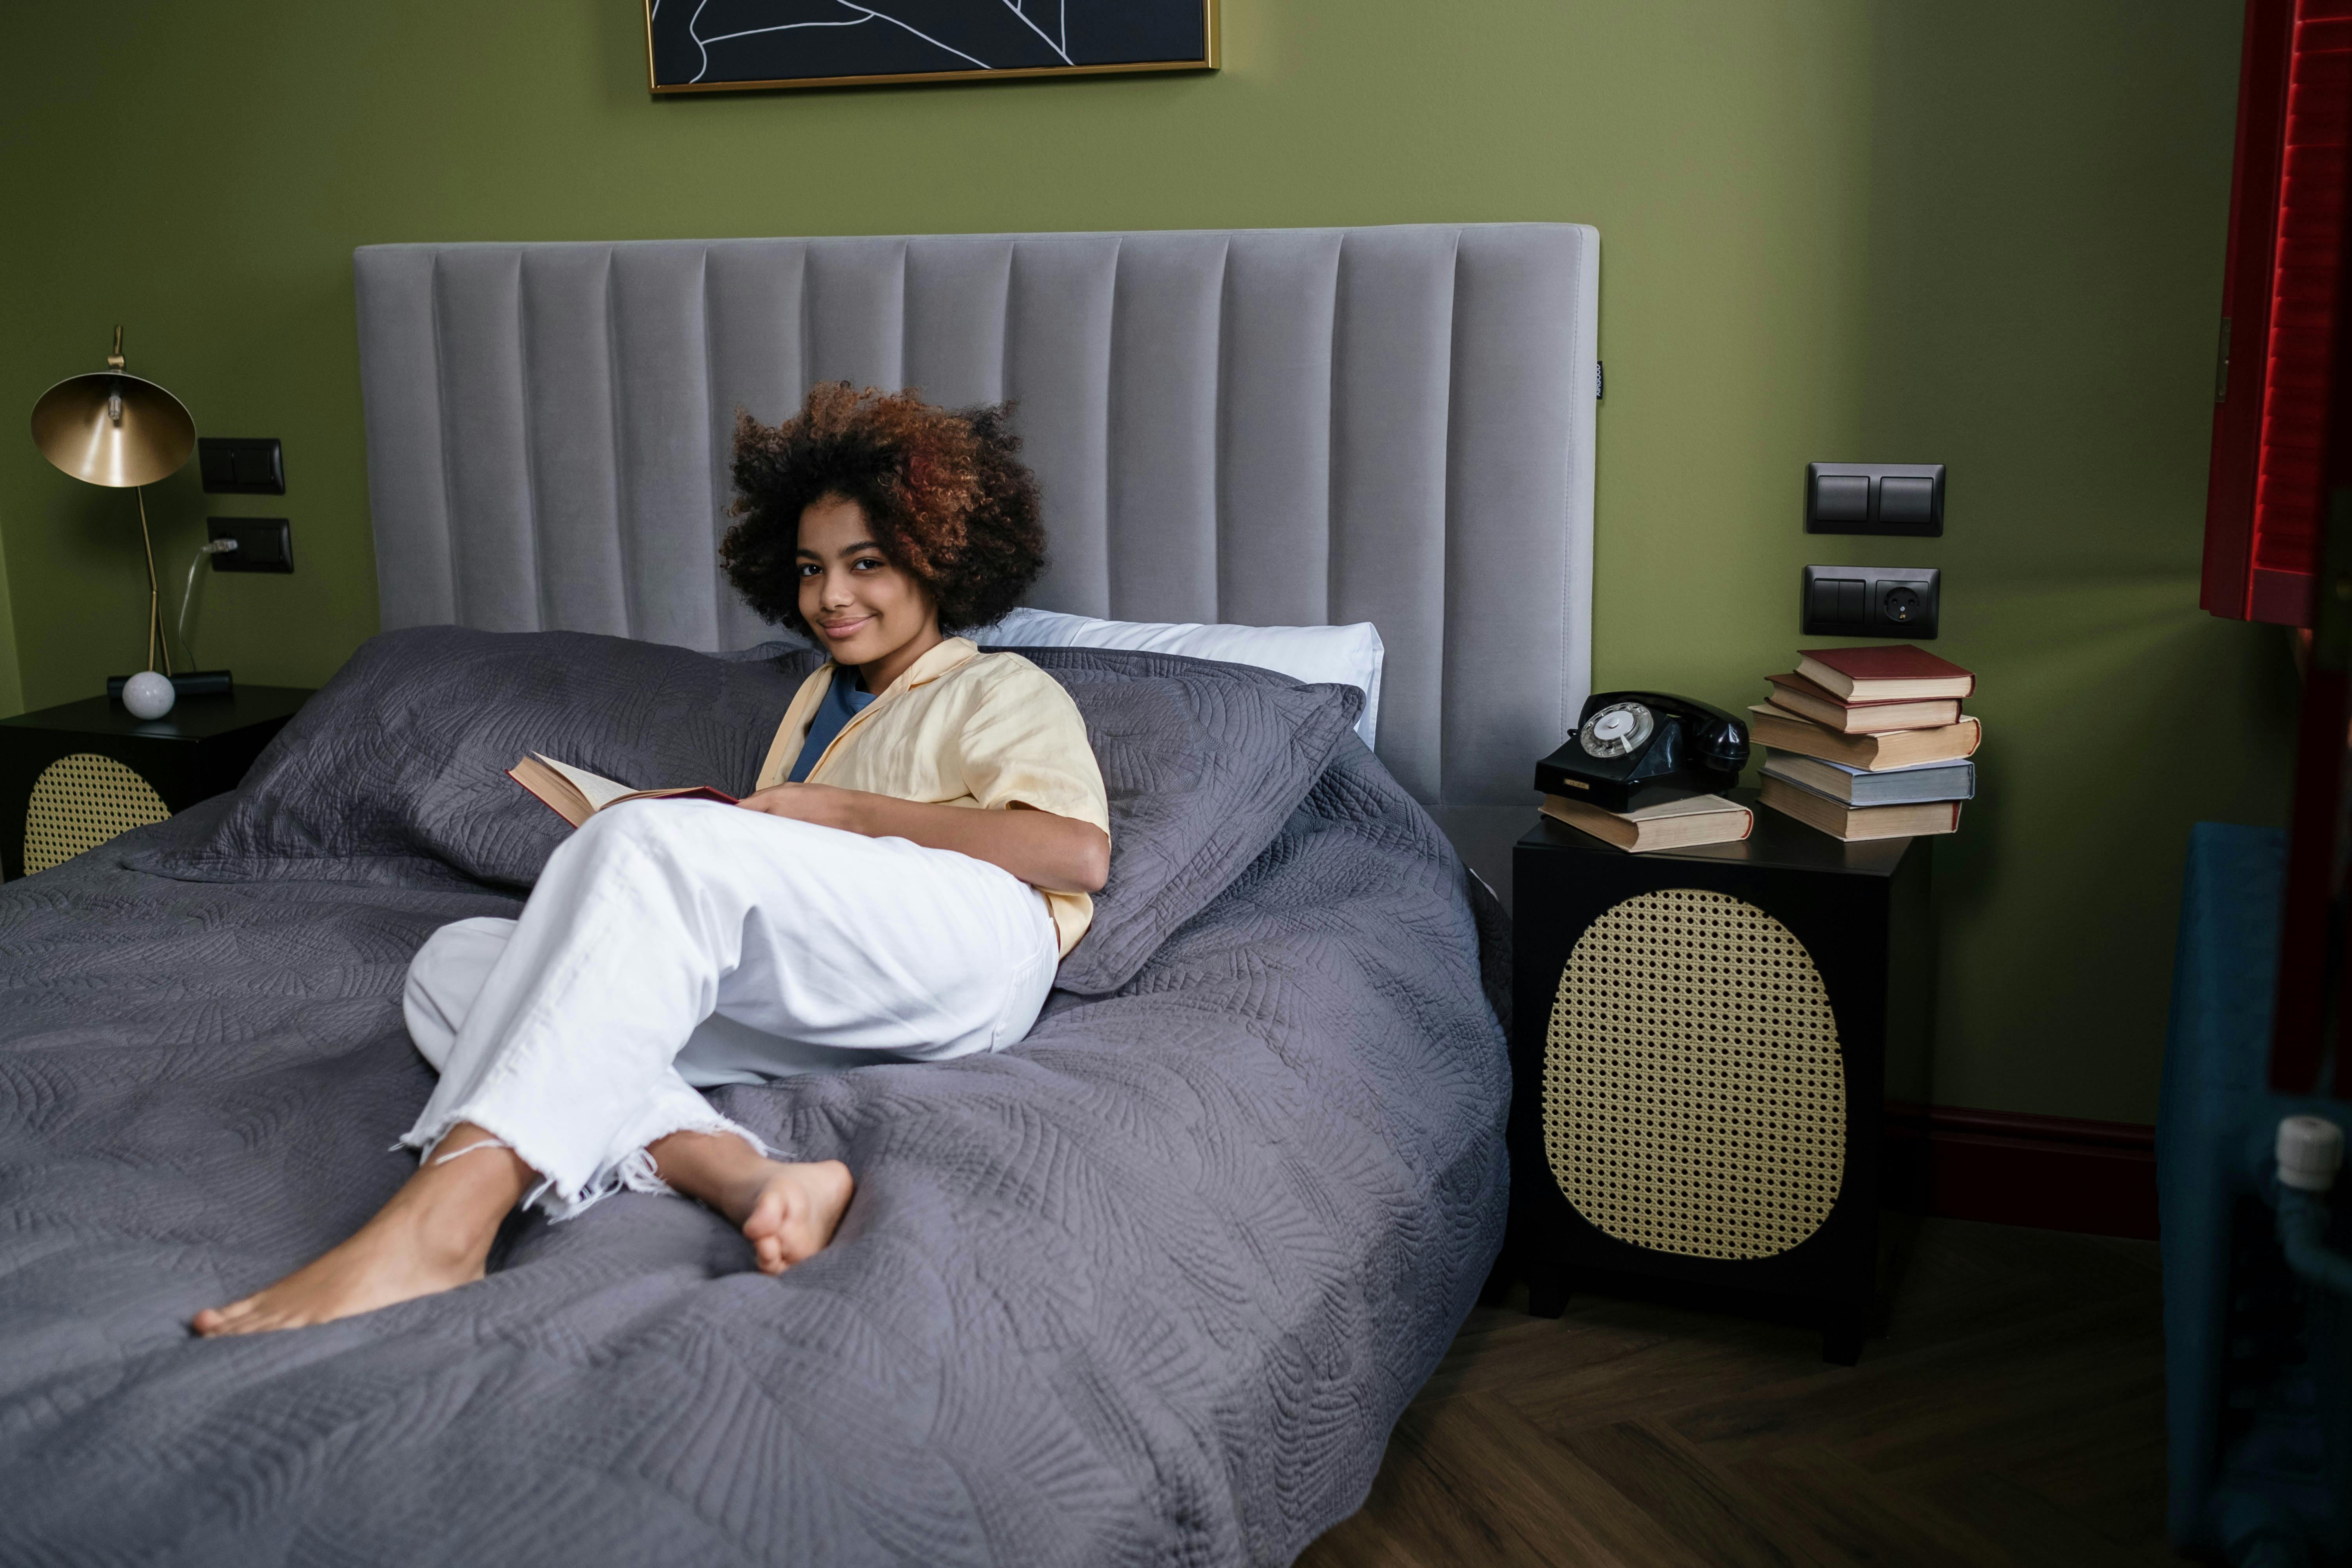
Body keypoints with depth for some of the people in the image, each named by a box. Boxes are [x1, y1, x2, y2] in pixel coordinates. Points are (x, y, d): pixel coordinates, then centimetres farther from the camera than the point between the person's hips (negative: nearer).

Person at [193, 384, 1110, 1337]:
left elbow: (1080, 852, -3)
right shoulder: (823, 695, 38)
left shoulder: (1001, 689, 18)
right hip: (814, 1020, 7)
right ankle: (742, 1175, -37)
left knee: (653, 844, -32)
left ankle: (441, 1223, -47)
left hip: (967, 945, -7)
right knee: (453, 964, -10)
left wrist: (846, 811, -4)